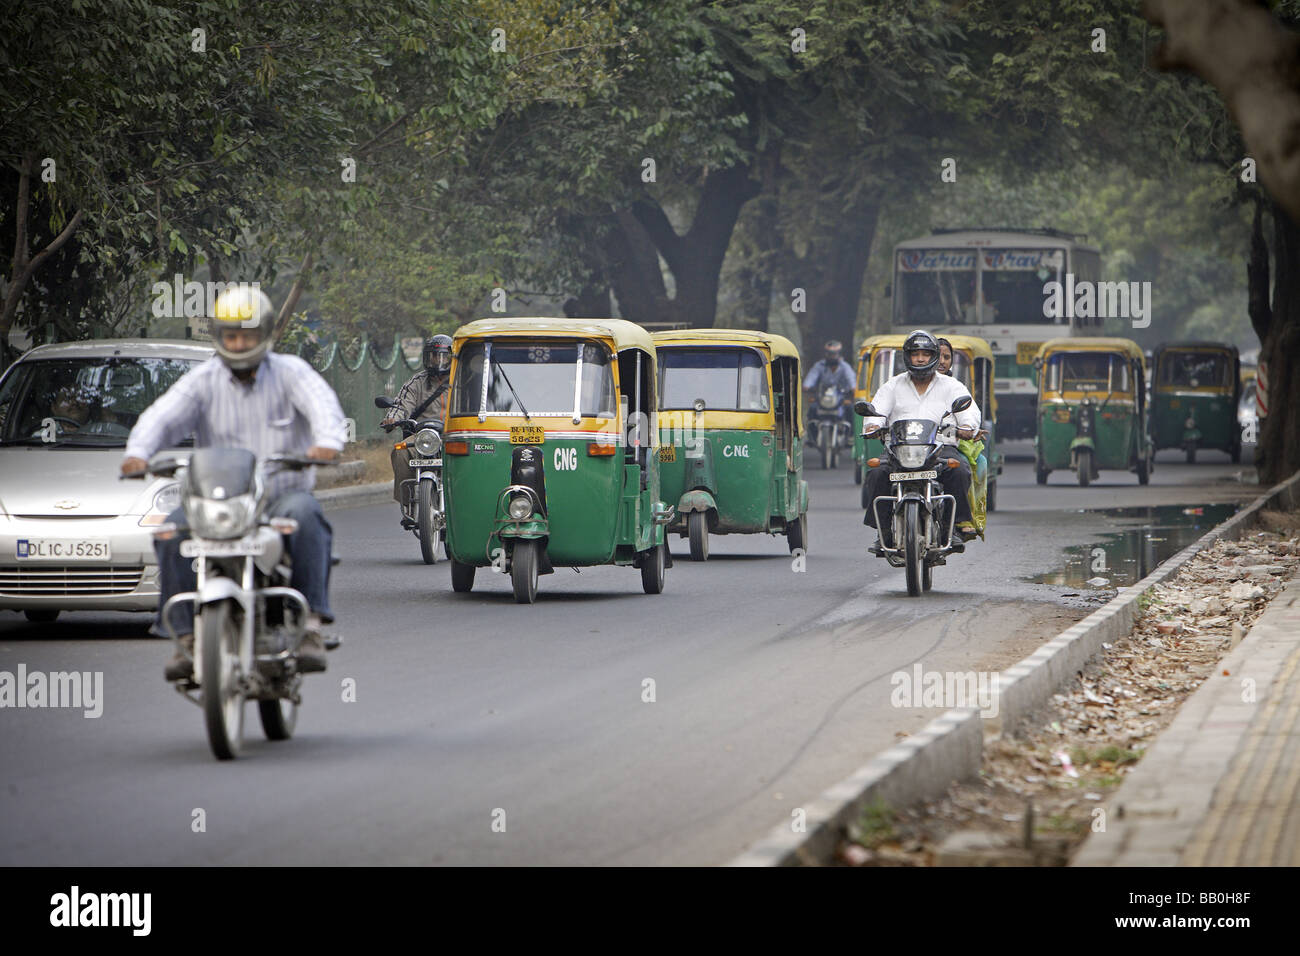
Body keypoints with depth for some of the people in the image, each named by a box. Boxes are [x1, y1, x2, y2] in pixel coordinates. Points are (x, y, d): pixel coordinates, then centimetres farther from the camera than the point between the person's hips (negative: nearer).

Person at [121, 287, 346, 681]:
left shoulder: (290, 372, 4)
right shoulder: (203, 381, 7)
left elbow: (324, 406, -15)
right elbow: (162, 416, -8)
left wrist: (327, 442, -40)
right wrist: (138, 452, -31)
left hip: (282, 494, -2)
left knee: (304, 515, -35)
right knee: (174, 530, -25)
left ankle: (311, 624, -33)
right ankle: (187, 636, -19)